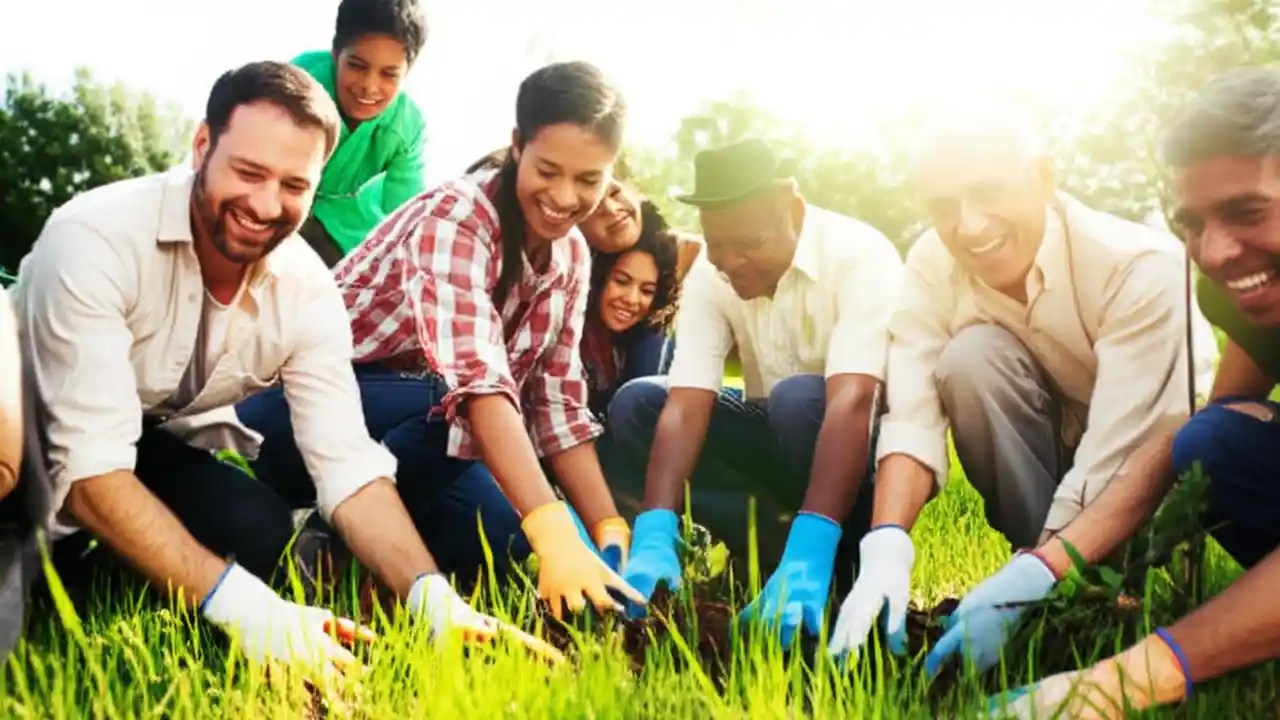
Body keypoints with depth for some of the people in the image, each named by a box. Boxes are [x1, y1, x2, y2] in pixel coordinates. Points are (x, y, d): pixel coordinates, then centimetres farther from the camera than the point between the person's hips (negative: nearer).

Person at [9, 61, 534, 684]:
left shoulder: (307, 291, -14)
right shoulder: (95, 240, -29)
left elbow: (347, 464, -19)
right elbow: (92, 469, -34)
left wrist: (433, 596, -36)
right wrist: (241, 603, -45)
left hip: (160, 445, 4)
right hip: (34, 450, -4)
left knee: (258, 531, -23)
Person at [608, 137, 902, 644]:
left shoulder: (859, 255, -26)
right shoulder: (710, 277, -12)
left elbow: (851, 402, -39)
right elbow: (685, 407, -23)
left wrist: (810, 551, -51)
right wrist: (654, 536, -39)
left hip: (871, 448, -4)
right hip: (781, 446, 5)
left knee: (799, 399, -36)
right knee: (634, 405, -15)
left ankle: (843, 568, -15)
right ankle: (778, 544, -17)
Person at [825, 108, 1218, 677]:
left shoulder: (1141, 265, -30)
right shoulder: (933, 263, -18)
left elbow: (1128, 454, -35)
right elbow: (913, 415, -27)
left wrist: (1030, 579, -47)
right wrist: (886, 547, -44)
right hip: (1052, 446, 3)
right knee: (970, 357, -27)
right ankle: (1057, 593, -17)